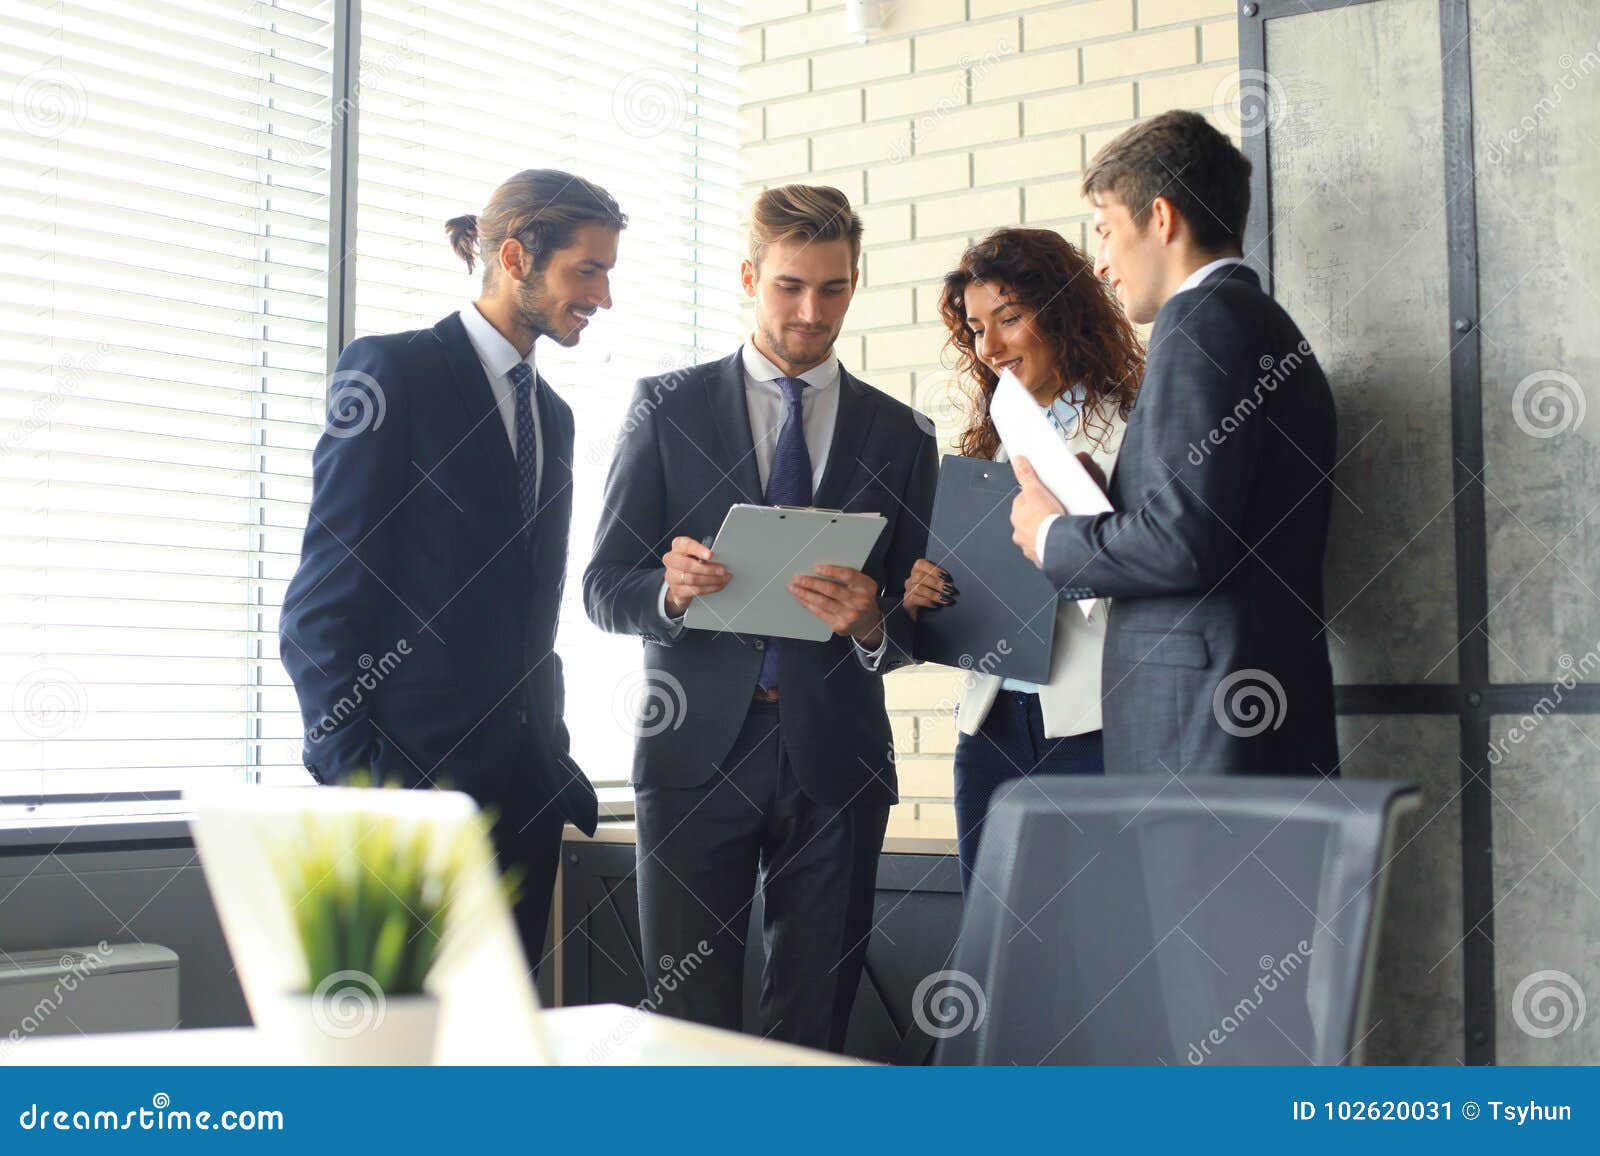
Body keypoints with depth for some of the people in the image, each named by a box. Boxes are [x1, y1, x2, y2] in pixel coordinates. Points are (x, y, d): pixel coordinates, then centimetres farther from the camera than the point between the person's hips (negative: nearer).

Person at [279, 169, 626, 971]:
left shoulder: (551, 414, 18)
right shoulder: (391, 370, -5)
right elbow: (321, 600, -10)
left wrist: (554, 763, 13)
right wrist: (354, 772, -14)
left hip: (522, 784, 7)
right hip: (415, 772, -7)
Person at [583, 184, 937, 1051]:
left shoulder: (900, 435, 11)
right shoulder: (668, 408, 7)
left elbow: (920, 625, 8)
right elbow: (603, 588, 4)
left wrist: (870, 625, -15)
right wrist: (670, 590, -18)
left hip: (835, 759, 1)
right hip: (697, 751, -1)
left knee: (813, 1027, 6)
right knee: (688, 1024, 0)